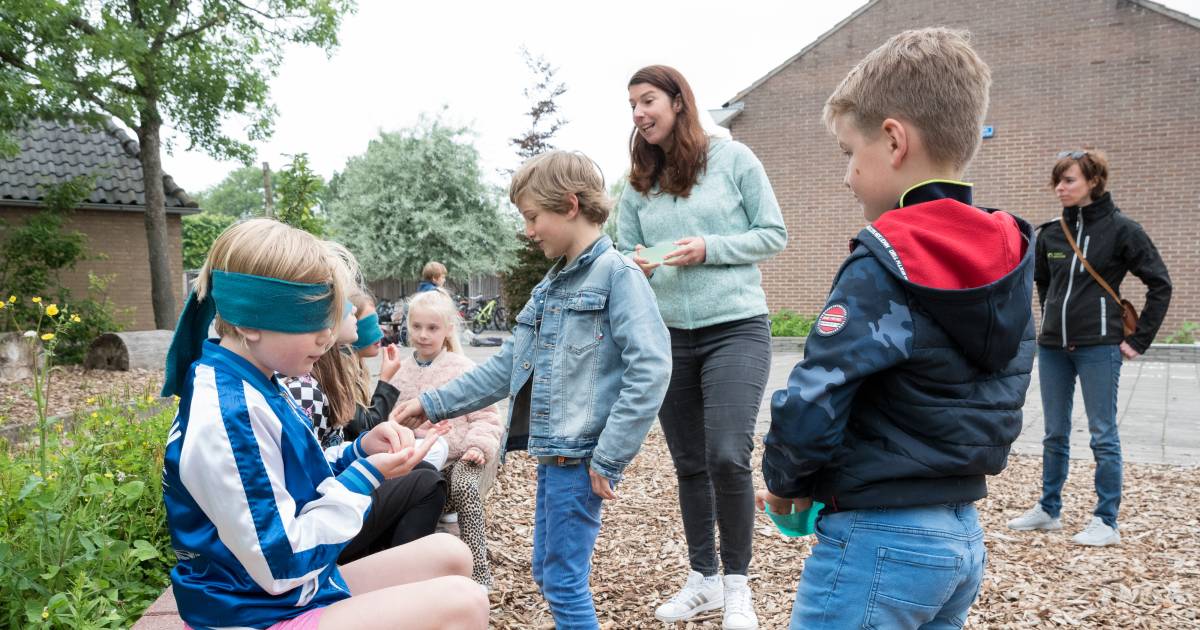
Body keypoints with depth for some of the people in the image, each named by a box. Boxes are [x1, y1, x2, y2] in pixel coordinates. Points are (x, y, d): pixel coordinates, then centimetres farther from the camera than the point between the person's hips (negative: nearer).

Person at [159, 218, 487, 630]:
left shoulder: (250, 386, 5)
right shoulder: (229, 418, -26)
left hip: (303, 589, 10)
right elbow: (282, 564, -24)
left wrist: (359, 451, -2)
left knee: (449, 556, 13)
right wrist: (367, 474, -18)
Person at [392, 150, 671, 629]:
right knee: (547, 573, 18)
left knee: (564, 582, -1)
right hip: (550, 453, 9)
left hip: (581, 458, -9)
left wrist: (609, 458, -20)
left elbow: (650, 371, -20)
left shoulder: (618, 275, -11)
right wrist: (434, 403, 14)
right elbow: (507, 365, 18)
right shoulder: (552, 283, 16)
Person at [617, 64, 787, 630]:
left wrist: (710, 249, -16)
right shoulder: (637, 183, 7)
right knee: (689, 465, 11)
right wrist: (637, 267, -13)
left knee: (728, 458, -13)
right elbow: (623, 257, 10)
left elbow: (774, 235, -2)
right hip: (668, 336, 4)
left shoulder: (732, 159, -3)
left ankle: (736, 584, 8)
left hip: (736, 328, -4)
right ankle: (702, 578, 27)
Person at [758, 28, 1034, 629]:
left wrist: (783, 481, -3)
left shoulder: (884, 266, -20)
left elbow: (808, 410, -23)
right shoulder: (1007, 262, 5)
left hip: (880, 541, -8)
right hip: (962, 536, 9)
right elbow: (993, 407, 13)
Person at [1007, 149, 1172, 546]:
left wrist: (1139, 339, -5)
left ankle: (1106, 522, 12)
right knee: (1055, 434, 13)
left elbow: (1159, 283, -3)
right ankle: (1048, 510, 25)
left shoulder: (1121, 229, -6)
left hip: (1098, 346, -5)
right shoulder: (1051, 233, 6)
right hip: (1053, 346, 5)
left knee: (1103, 435, 2)